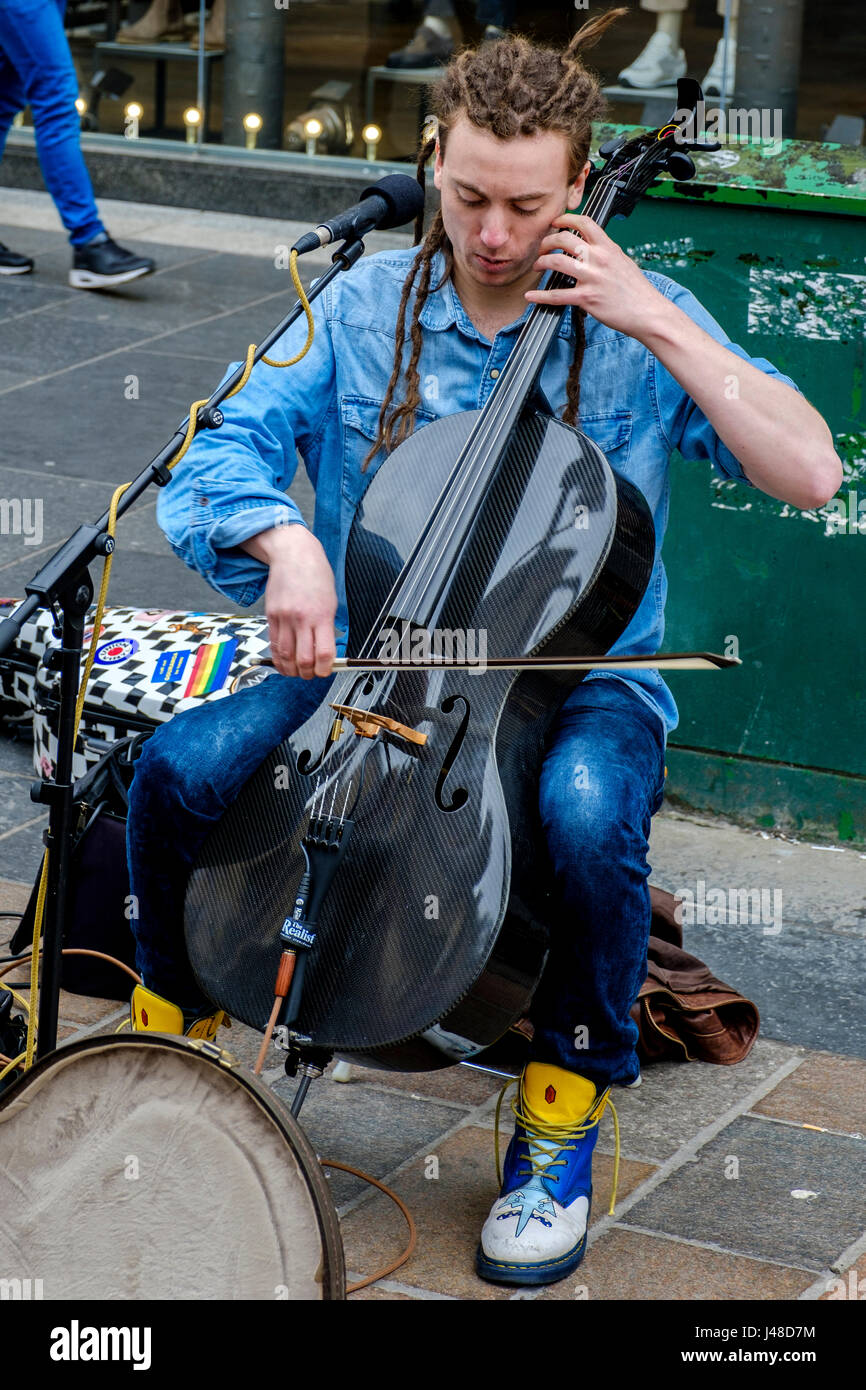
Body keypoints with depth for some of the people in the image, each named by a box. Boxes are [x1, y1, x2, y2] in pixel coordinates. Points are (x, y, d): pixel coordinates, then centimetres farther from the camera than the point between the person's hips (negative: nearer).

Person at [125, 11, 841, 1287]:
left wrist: (659, 323, -18)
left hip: (580, 676, -2)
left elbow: (809, 473, -13)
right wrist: (281, 538, -27)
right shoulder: (364, 308, 4)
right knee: (179, 768, -24)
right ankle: (169, 1027, 5)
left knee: (589, 811, -38)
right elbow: (219, 460, -4)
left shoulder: (639, 323, -2)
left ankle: (563, 1114, -12)